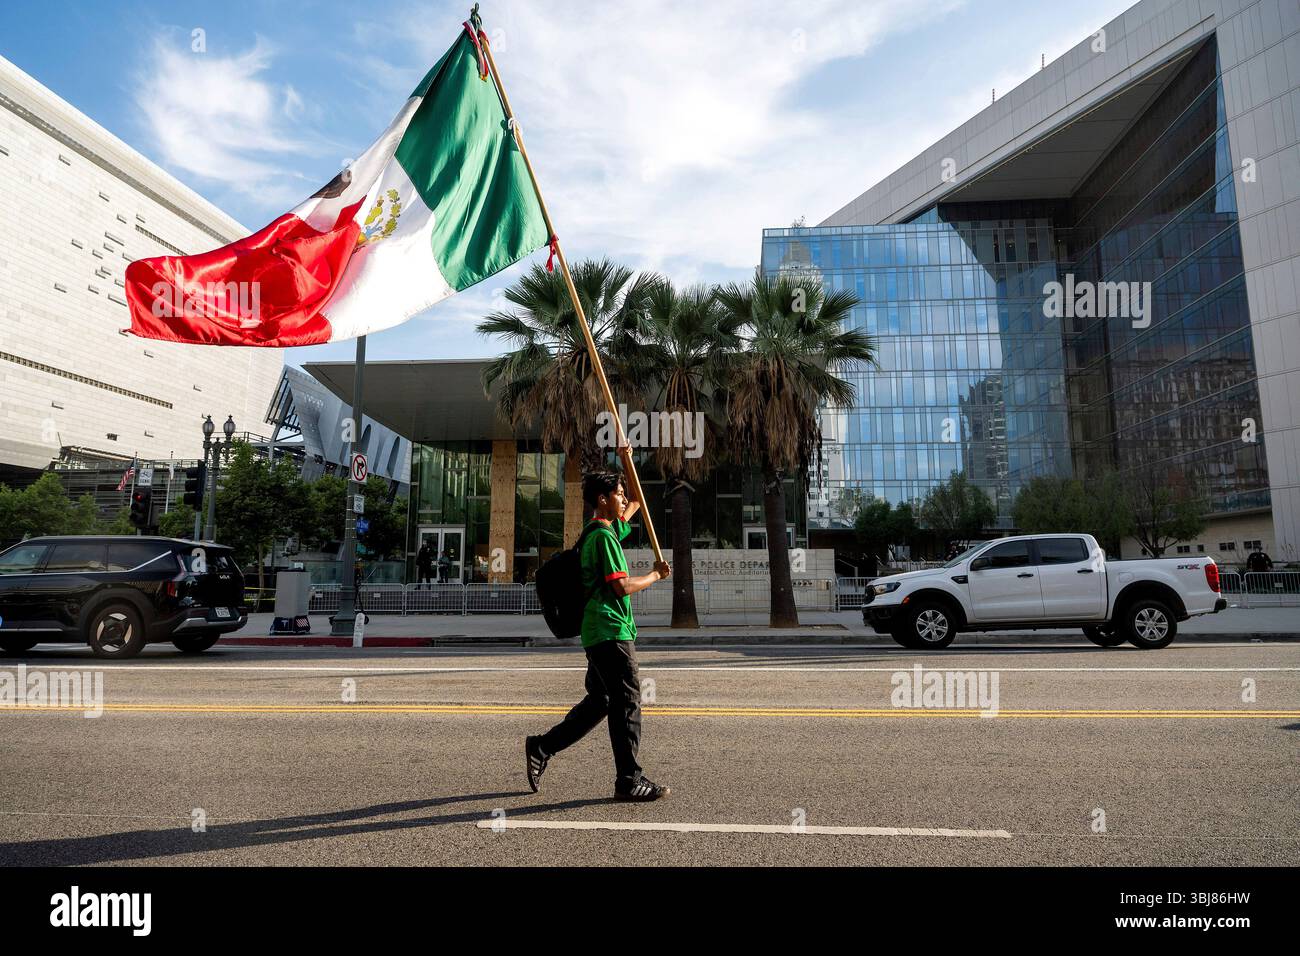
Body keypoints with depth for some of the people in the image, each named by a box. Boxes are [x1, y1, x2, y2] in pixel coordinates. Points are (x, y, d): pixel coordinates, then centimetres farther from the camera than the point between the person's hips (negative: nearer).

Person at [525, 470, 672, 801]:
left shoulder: (599, 530, 16)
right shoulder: (604, 536, -14)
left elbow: (634, 507, 33)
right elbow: (622, 587, -20)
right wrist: (656, 575, -4)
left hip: (598, 633, 10)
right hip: (612, 631, -10)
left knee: (599, 700, 16)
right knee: (627, 702, -2)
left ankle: (542, 747, 21)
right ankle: (629, 780, 6)